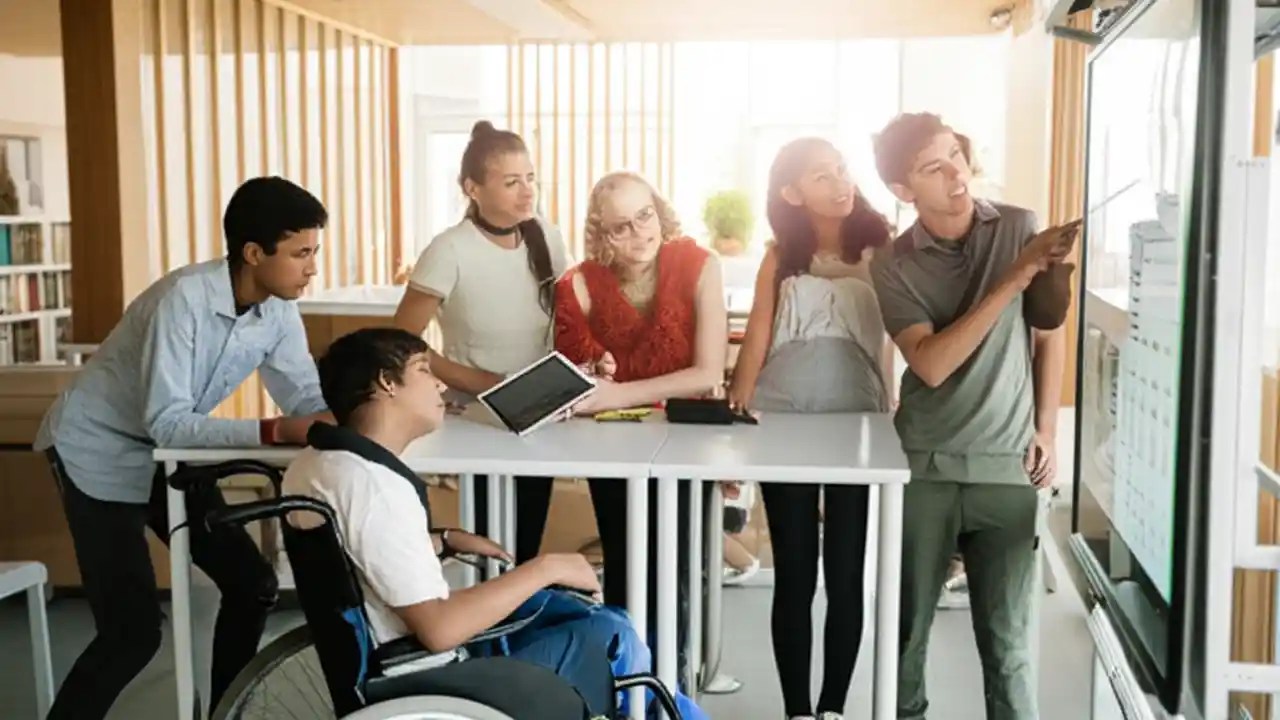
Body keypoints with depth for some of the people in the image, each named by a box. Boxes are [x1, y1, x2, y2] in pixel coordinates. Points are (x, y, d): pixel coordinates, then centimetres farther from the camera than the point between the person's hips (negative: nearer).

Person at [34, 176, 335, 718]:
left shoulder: (278, 309, -10)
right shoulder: (184, 299, -31)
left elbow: (306, 397, -7)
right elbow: (166, 422, -33)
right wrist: (275, 431, -40)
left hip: (168, 453, 7)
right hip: (99, 451, -7)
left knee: (252, 584, 6)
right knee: (134, 628, -14)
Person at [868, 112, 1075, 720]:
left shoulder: (1022, 228, 1)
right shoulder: (892, 267, -1)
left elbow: (1050, 335, 10)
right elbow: (933, 365, -15)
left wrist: (1046, 430, 5)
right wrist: (1014, 279, -19)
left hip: (1007, 467, 0)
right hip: (922, 466, 0)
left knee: (1006, 641, 4)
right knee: (906, 627, 10)